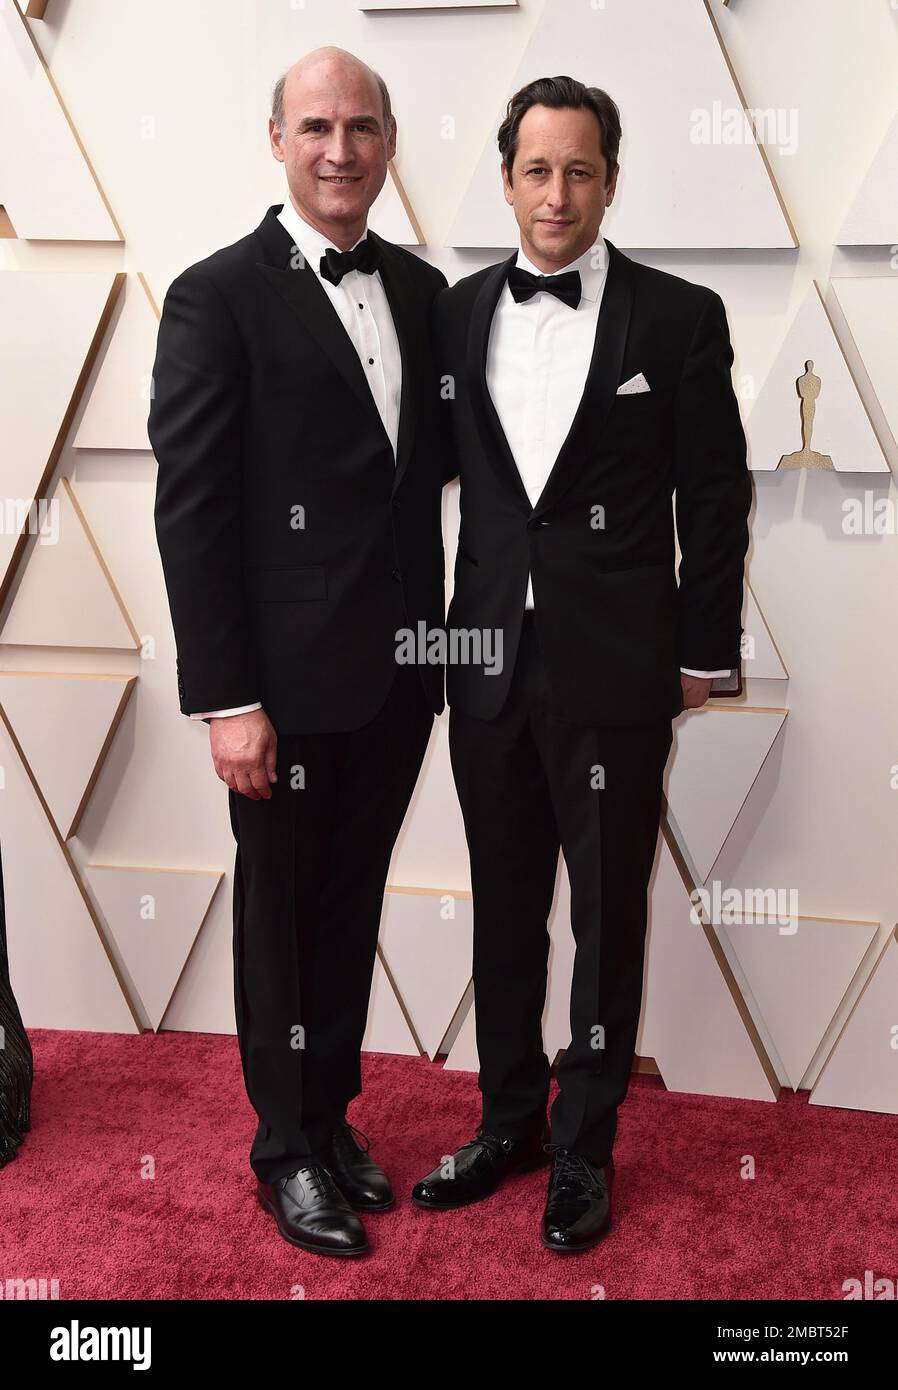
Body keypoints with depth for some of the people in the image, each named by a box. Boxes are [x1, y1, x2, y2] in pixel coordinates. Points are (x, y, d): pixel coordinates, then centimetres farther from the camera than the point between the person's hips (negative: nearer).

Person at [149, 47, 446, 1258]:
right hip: (290, 680, -5)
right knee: (281, 916, 11)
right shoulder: (217, 296, -9)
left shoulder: (421, 289, 8)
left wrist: (437, 642, 5)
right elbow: (190, 511, -12)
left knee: (354, 907, 18)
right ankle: (288, 1151, 30)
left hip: (399, 672, 5)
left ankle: (334, 1115, 37)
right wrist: (226, 699, -16)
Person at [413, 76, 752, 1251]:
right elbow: (446, 470, 10)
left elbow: (716, 499, -1)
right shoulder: (459, 311, 7)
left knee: (608, 917, 8)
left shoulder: (679, 316, -3)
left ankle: (585, 1150, 26)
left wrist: (704, 652, -2)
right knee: (503, 909, 15)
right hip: (489, 662, 4)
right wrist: (447, 631, 6)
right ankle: (509, 1122, 33)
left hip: (615, 670, -3)